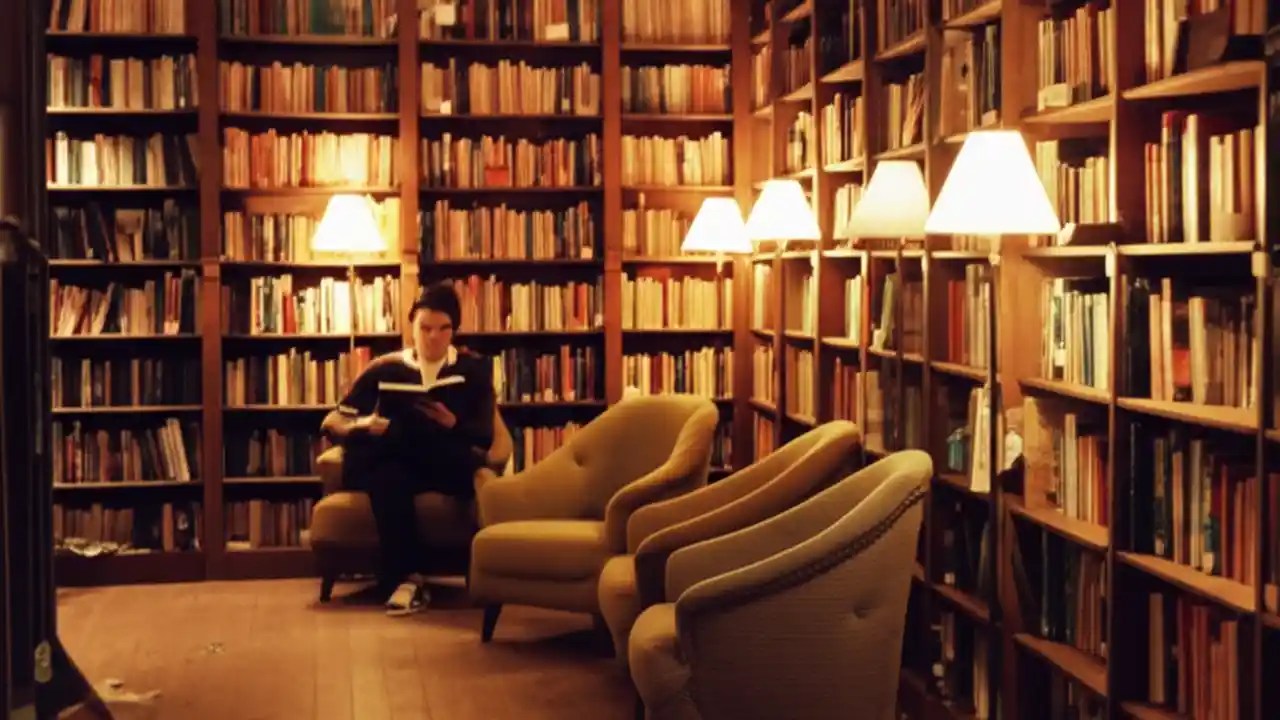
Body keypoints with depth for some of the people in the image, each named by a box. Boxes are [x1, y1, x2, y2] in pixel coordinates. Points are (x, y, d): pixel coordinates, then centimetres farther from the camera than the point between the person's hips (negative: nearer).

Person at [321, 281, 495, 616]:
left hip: (450, 469, -1)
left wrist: (451, 424, -20)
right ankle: (406, 576, -36)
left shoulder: (473, 369, 14)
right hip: (394, 465, 1)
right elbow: (332, 422, 9)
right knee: (388, 476, -38)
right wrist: (365, 425, -15)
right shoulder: (384, 369, 15)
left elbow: (484, 437, 3)